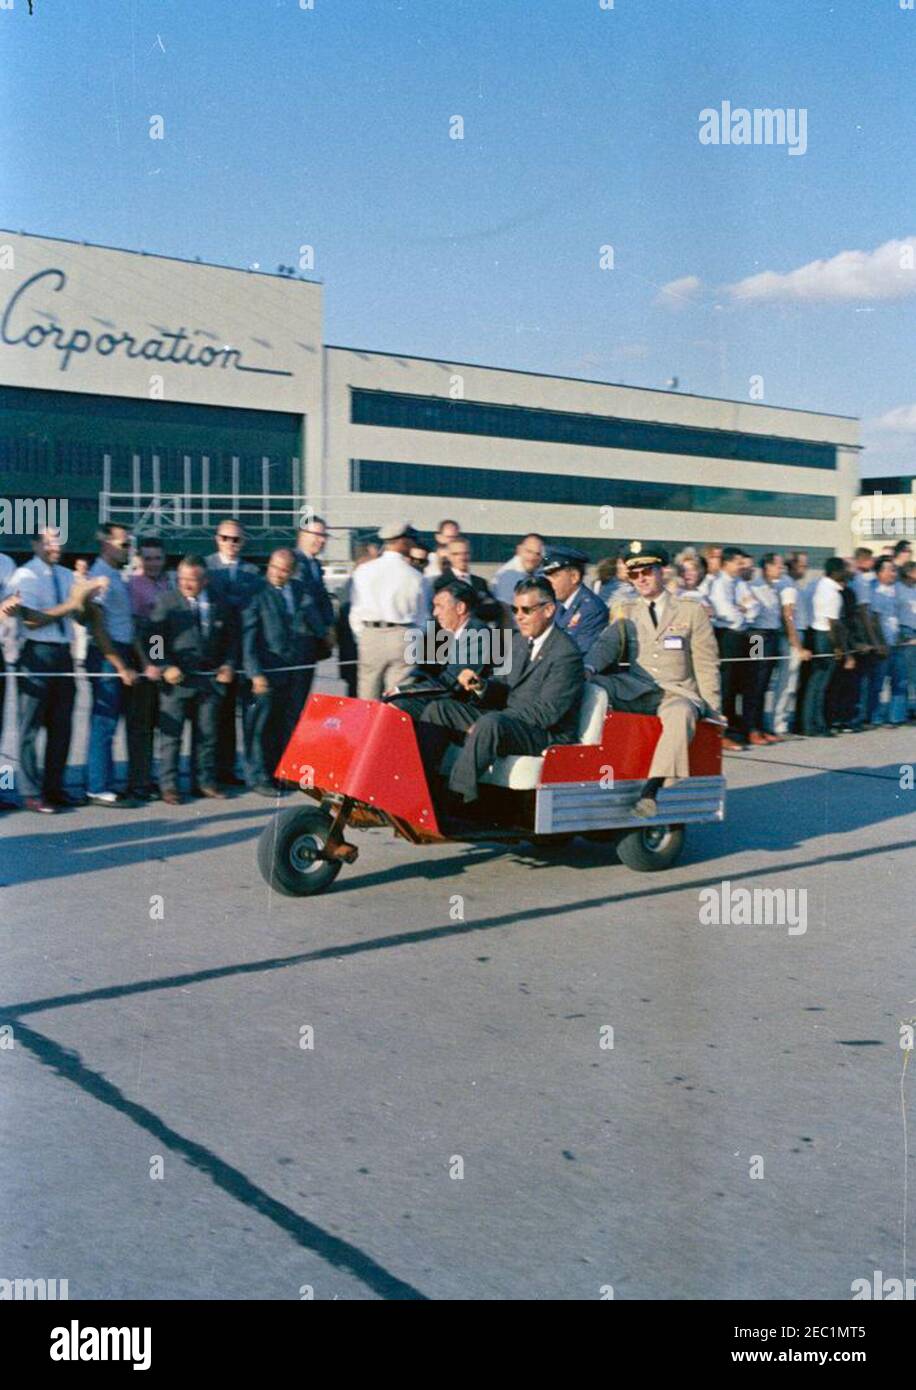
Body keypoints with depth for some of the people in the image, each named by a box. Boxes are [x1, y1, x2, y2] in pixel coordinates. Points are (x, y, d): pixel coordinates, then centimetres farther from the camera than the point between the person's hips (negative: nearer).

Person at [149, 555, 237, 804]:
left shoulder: (220, 604, 8)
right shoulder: (166, 602, -1)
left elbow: (231, 638, 16)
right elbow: (155, 638, -4)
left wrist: (227, 663, 3)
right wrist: (165, 667, -13)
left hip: (210, 678, 3)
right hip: (177, 677, -3)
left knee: (207, 734, 9)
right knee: (171, 734, 0)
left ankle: (204, 782, 20)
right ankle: (168, 786, 7)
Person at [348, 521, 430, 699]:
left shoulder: (363, 571, 2)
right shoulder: (416, 577, -3)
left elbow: (355, 612, 4)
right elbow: (422, 618, 3)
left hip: (370, 637, 2)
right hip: (402, 637, -2)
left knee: (367, 701, 7)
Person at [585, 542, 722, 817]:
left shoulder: (692, 612, 11)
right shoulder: (624, 613, 18)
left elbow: (707, 666, 8)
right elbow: (606, 644, 0)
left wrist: (712, 712, 0)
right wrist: (588, 668, -23)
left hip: (677, 694, -2)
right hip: (635, 692, 2)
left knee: (681, 713, -38)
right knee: (593, 685, -27)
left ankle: (651, 789, -44)